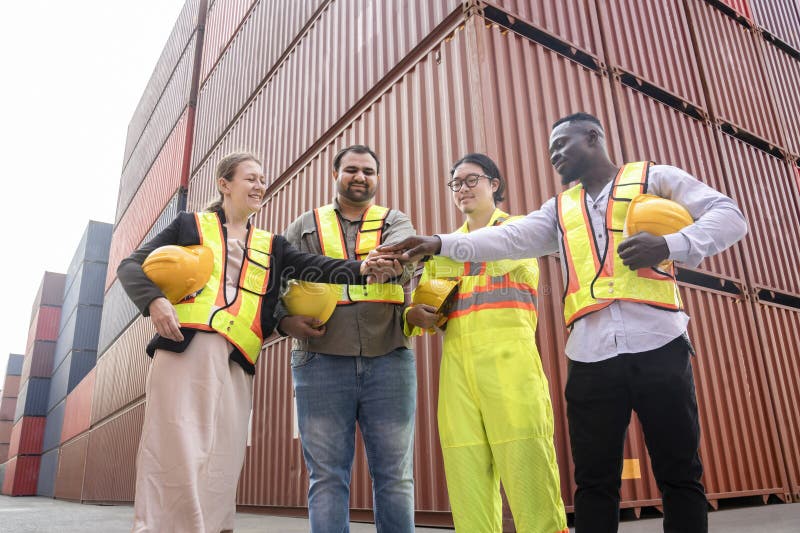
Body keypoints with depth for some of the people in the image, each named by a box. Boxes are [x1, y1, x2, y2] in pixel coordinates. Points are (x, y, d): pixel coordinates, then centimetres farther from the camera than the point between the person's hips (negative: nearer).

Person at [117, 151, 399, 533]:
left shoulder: (272, 245, 19)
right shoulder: (190, 224, 13)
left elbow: (312, 266, 2)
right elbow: (131, 266, 10)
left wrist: (361, 268, -16)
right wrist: (154, 300, -11)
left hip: (235, 364, 3)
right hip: (183, 352, -2)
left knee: (220, 464, 2)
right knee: (176, 454, -6)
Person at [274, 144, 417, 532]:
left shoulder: (394, 221, 14)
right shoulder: (306, 225, 17)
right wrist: (284, 318, -9)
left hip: (389, 359, 0)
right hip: (322, 361, 0)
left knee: (395, 474, 5)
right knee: (327, 476, 4)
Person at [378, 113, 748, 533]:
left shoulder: (654, 178, 10)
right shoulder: (559, 209, 20)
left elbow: (728, 215, 3)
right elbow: (509, 238, 6)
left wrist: (670, 244, -15)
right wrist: (442, 244, -7)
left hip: (658, 345, -3)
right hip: (591, 356, 3)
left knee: (680, 475, 6)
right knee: (594, 481, 7)